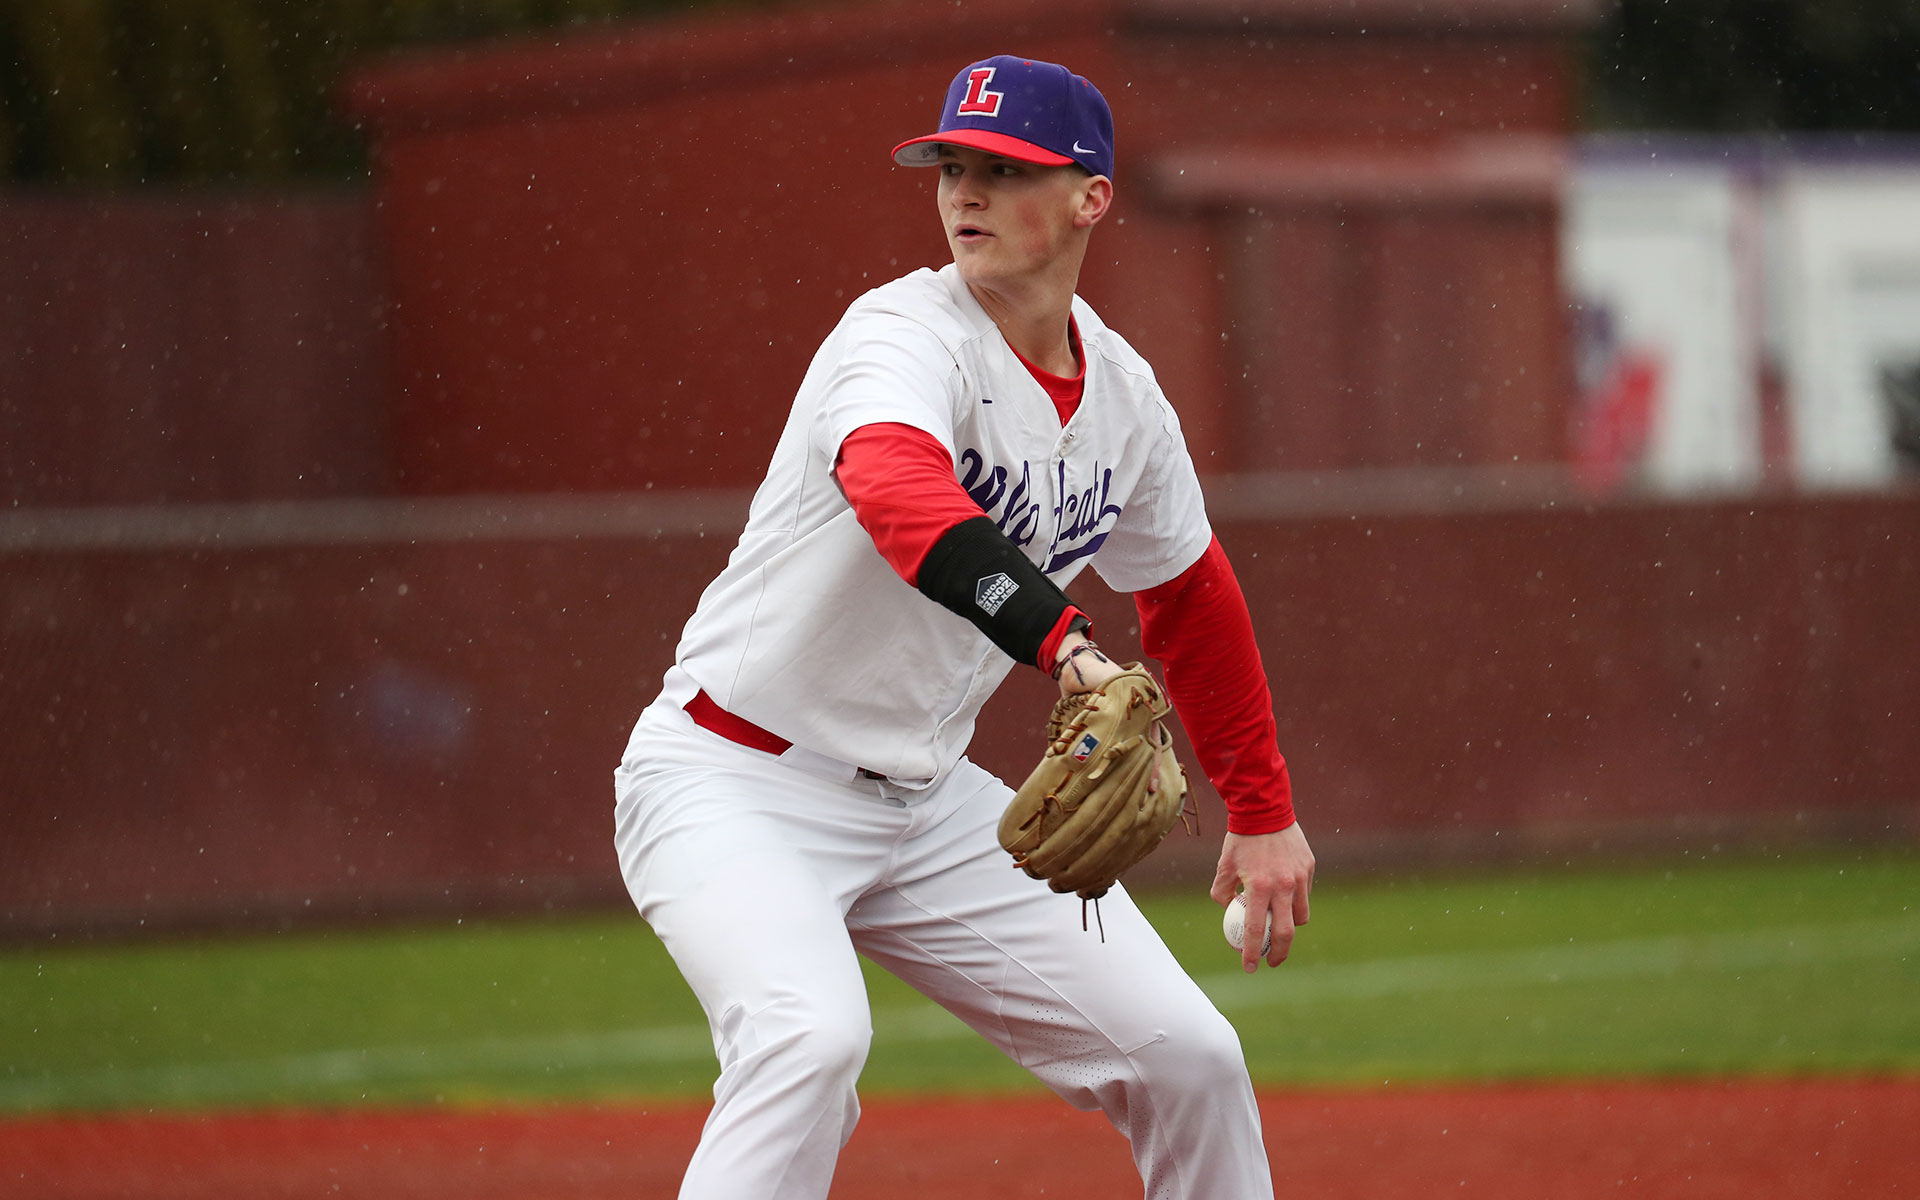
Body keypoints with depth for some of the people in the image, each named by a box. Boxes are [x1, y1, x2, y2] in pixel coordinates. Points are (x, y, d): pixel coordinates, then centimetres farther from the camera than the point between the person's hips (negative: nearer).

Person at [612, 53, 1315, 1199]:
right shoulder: (906, 334, -20)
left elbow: (1190, 597, 22)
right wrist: (1067, 642, -58)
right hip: (736, 783, -7)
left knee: (1187, 1054, 2)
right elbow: (897, 488, -44)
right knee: (814, 1032, -34)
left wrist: (1264, 811, 25)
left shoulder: (1122, 394, 3)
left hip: (927, 799, 7)